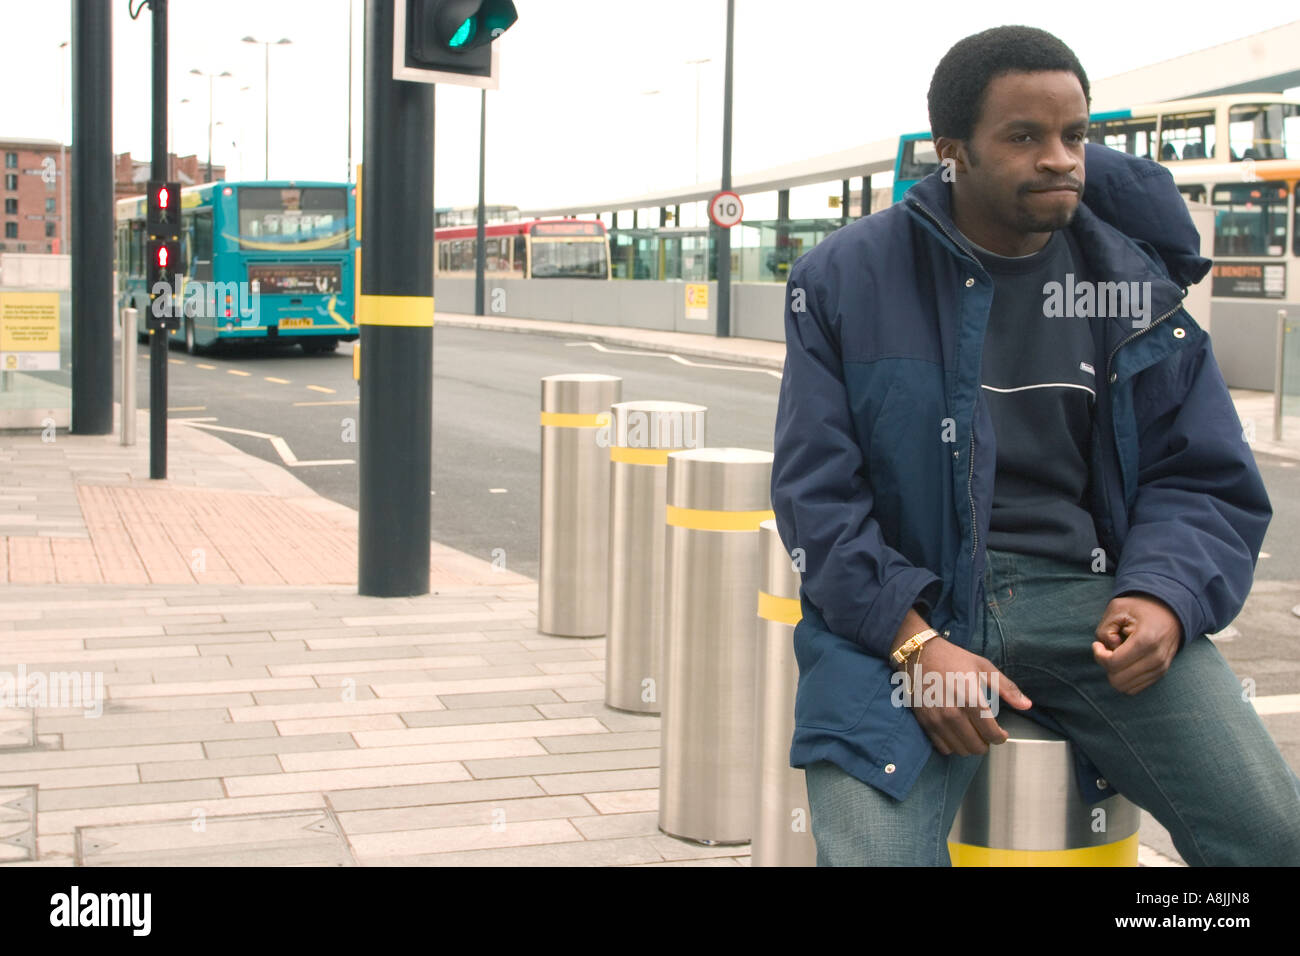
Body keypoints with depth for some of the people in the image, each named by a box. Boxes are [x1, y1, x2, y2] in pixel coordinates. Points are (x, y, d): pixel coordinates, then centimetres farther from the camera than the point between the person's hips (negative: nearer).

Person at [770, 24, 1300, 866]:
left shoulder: (1137, 284, 10)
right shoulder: (847, 279, 3)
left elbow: (1205, 478, 12)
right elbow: (816, 494, 0)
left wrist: (1164, 599, -10)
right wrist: (913, 644, -14)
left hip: (1086, 598, 2)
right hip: (904, 606, -2)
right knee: (870, 851, -26)